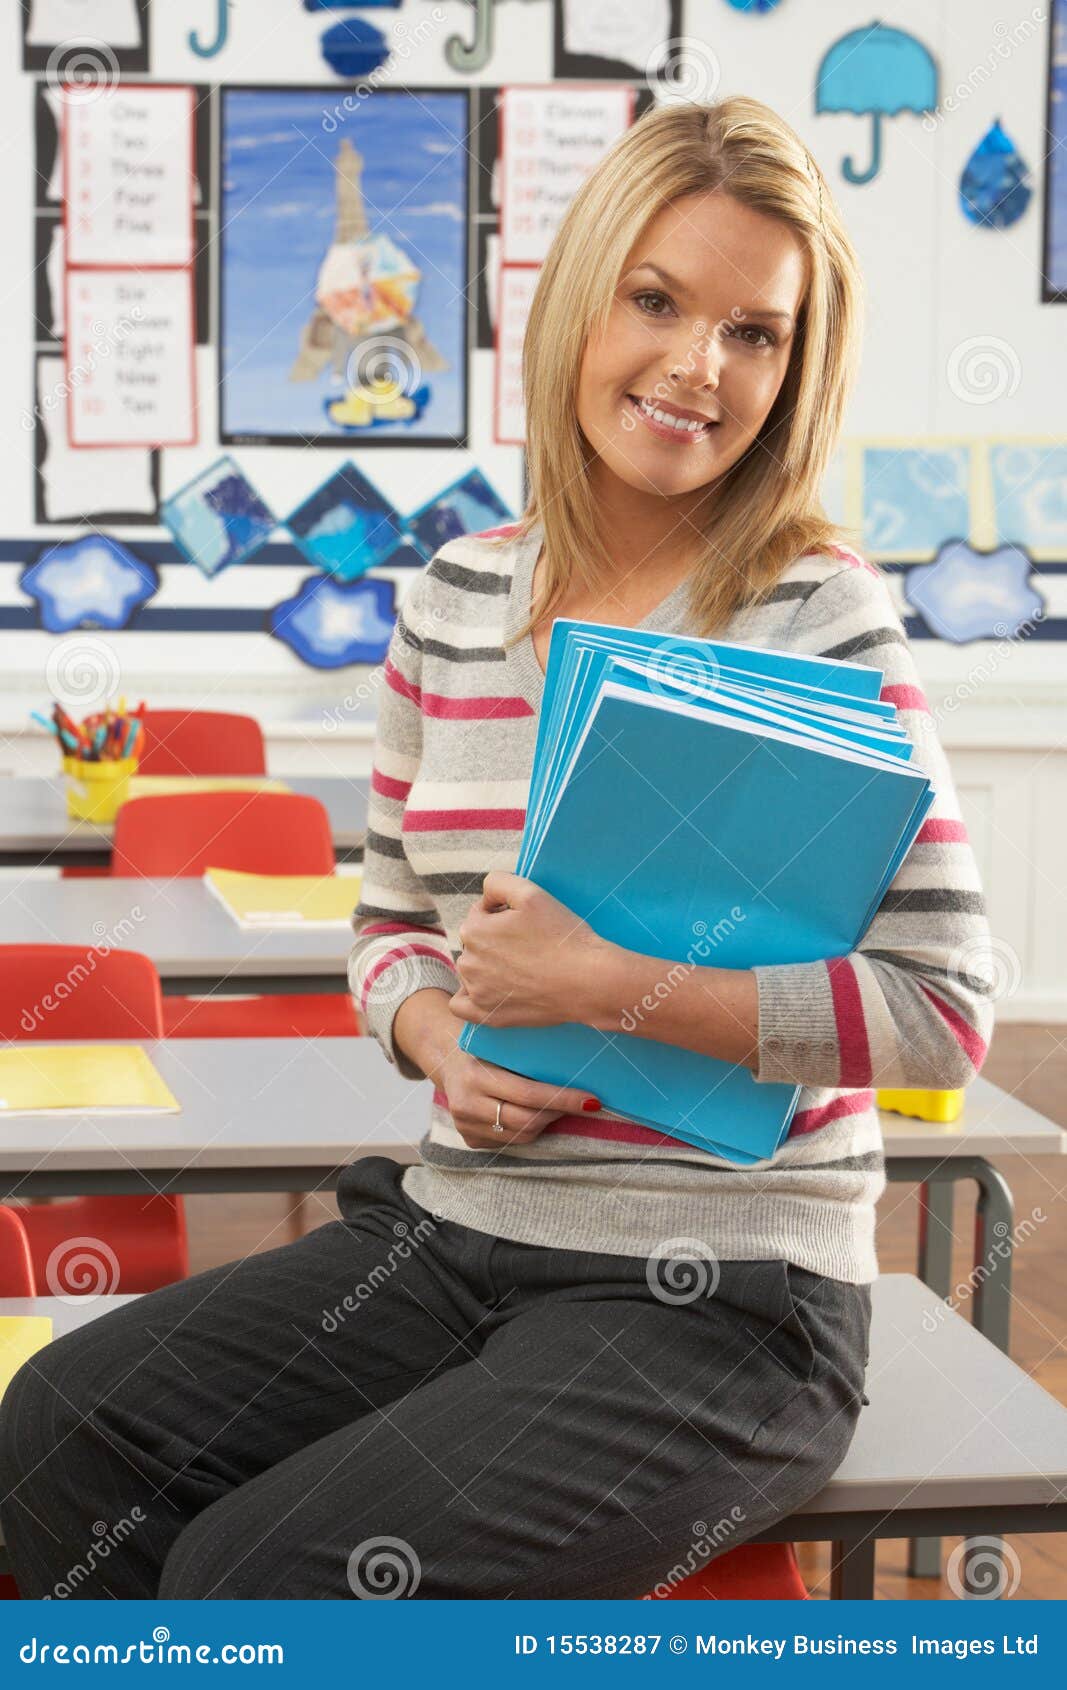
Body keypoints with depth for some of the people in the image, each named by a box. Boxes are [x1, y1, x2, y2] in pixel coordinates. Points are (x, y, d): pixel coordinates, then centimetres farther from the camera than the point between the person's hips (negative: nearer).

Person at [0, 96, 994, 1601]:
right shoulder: (454, 603, 6)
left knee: (265, 1572, -21)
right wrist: (446, 1045, -7)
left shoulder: (818, 616, -9)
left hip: (719, 1299, -5)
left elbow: (946, 1011, -14)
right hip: (450, 1236, 5)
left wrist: (610, 983, -18)